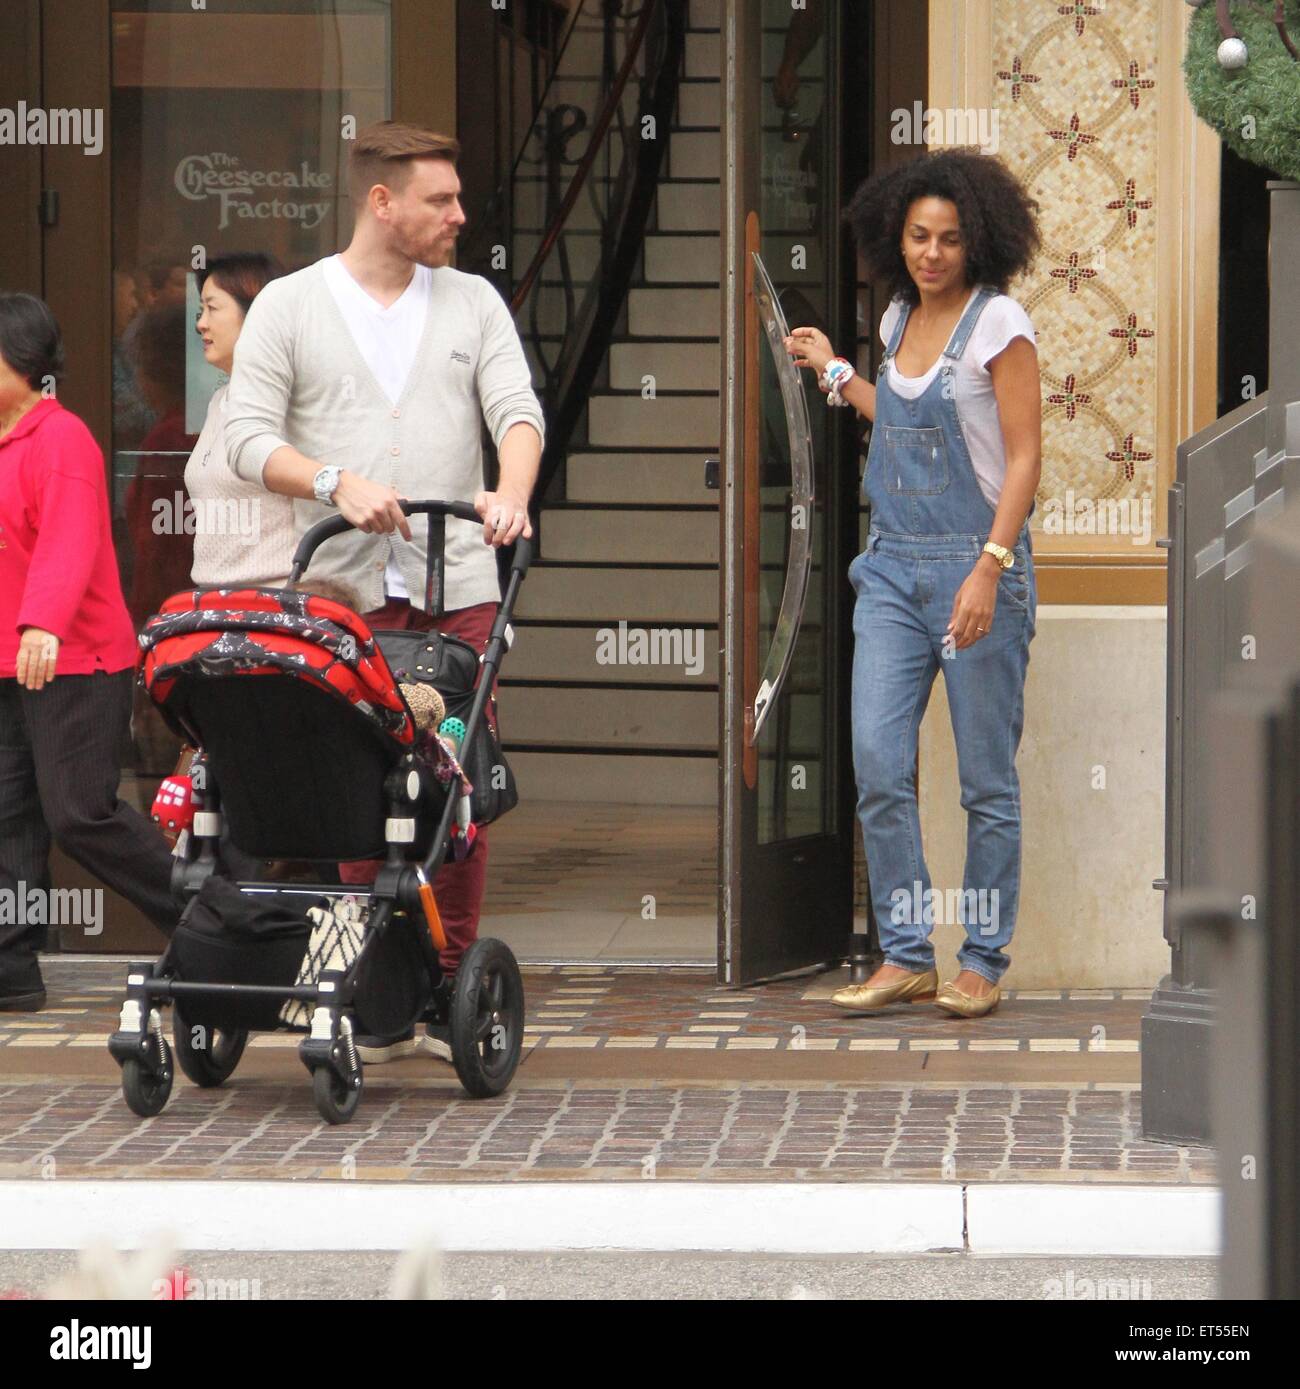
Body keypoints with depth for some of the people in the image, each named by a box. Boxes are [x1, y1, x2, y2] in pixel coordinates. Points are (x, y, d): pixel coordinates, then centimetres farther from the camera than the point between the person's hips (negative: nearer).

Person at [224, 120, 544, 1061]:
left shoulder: (474, 304, 13)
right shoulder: (290, 307, 6)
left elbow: (517, 410, 2)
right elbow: (250, 436, 0)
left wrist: (512, 492, -19)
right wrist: (337, 482, -17)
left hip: (459, 587, 2)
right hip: (345, 588, -2)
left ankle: (451, 985, 4)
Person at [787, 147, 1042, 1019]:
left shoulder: (998, 324, -8)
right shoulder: (901, 319, 12)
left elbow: (1025, 457, -11)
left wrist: (990, 569, -20)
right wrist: (835, 374, 30)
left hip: (976, 565, -6)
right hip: (895, 568, 6)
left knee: (986, 777, 1)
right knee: (878, 764, -3)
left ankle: (984, 963, 10)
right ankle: (906, 956, 5)